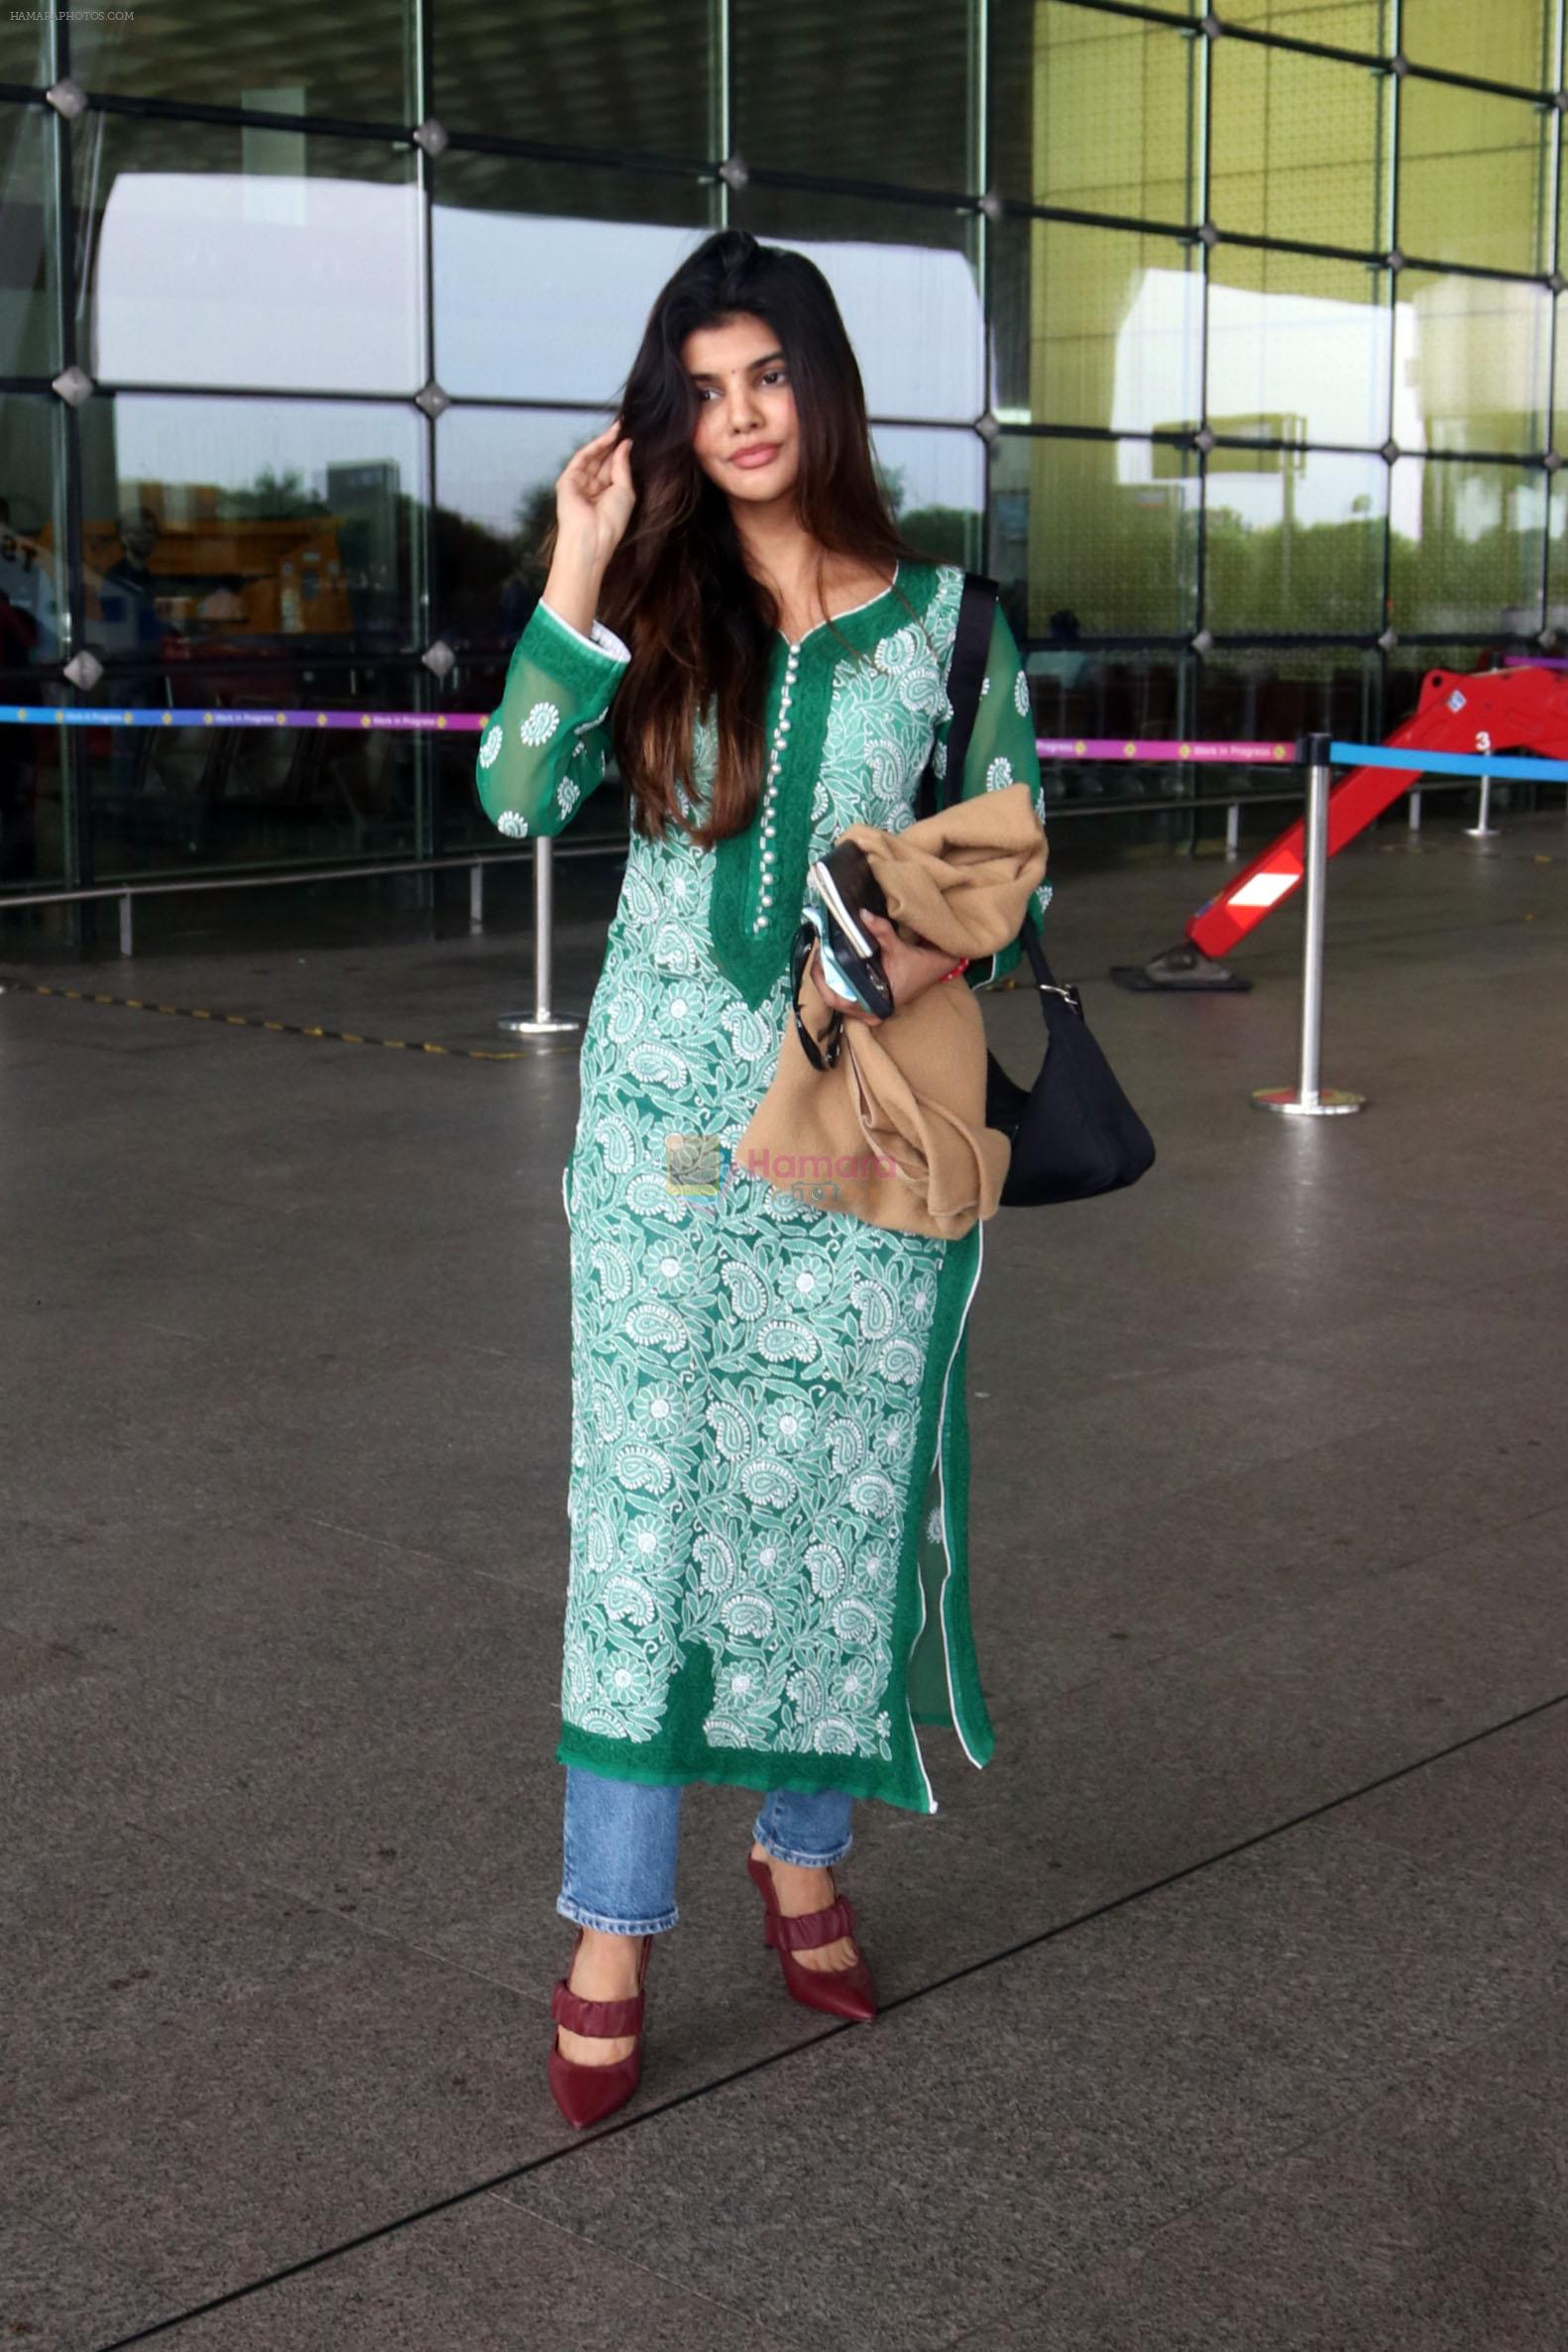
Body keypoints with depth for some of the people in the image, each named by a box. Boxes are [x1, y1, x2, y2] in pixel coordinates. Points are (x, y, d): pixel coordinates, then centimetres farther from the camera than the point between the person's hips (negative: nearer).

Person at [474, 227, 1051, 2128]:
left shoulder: (940, 622, 3)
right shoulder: (657, 606, 5)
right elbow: (518, 794, -9)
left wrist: (920, 965, -13)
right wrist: (578, 572, -14)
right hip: (664, 1117, 0)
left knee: (835, 1491, 7)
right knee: (646, 1496, 0)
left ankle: (803, 1853, 28)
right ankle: (611, 1937, 7)